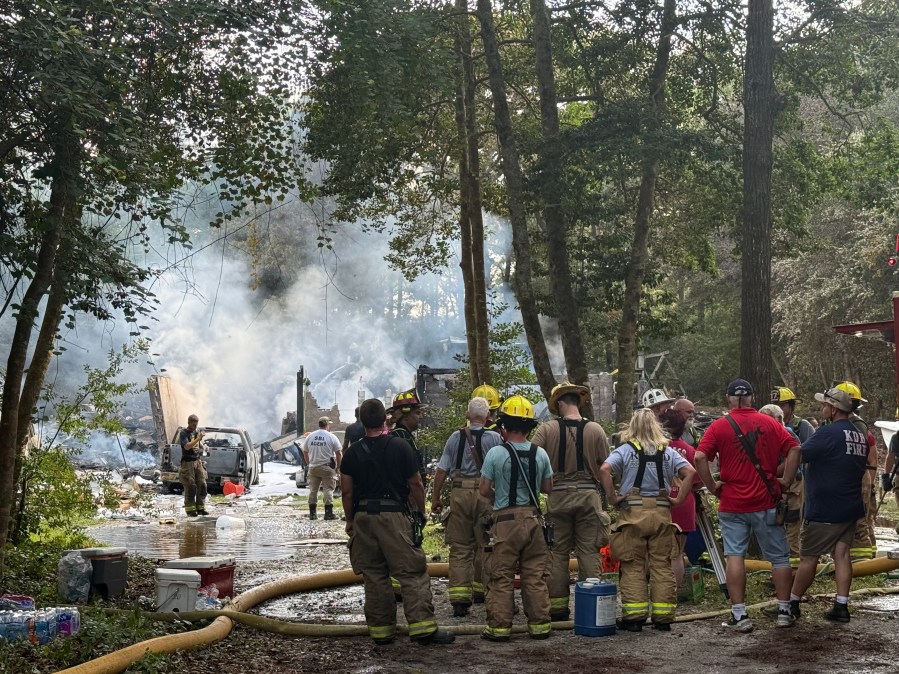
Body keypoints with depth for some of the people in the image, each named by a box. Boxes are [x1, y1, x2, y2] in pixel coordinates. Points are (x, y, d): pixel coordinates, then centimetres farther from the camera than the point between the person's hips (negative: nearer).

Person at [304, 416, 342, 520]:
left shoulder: (310, 436, 7)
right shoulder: (331, 437, -6)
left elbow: (305, 452, 13)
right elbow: (338, 453, -7)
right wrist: (338, 466, 3)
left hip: (313, 468, 4)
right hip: (327, 468, -4)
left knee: (313, 490, 11)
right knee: (328, 489, -2)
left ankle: (312, 513, 14)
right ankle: (328, 513, -6)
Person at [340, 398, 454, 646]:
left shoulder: (353, 452, 4)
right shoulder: (400, 446, -4)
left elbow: (346, 491, 5)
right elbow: (415, 484, -2)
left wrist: (350, 520, 16)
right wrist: (421, 513, 11)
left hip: (363, 517, 3)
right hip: (394, 515, -3)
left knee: (374, 576, 9)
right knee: (412, 573, -2)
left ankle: (381, 630, 11)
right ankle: (422, 627, -9)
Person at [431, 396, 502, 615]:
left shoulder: (456, 437, 4)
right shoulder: (495, 438, -1)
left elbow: (441, 470, 5)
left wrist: (435, 499, 13)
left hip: (460, 493, 1)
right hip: (486, 494, -1)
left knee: (459, 547, 4)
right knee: (484, 544, 14)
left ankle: (459, 597, -4)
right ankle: (481, 588, 25)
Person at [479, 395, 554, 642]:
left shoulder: (496, 453, -10)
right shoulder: (540, 454, 0)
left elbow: (484, 490, -7)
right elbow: (548, 488, 9)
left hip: (506, 520, -3)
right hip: (533, 519, 3)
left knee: (501, 576, 4)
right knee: (535, 575, 11)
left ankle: (499, 626, 5)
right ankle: (539, 624, 14)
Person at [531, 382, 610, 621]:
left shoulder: (547, 430, -6)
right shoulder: (595, 430, -3)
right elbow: (606, 466, 1)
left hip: (558, 496, 0)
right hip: (589, 495, 0)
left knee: (558, 552, 7)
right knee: (589, 552, 5)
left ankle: (558, 606, 9)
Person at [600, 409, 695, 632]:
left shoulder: (625, 450, 0)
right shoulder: (667, 452, 7)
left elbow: (604, 469, -14)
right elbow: (690, 472, -2)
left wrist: (611, 497, -6)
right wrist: (679, 498, 3)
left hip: (633, 512, -2)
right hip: (661, 513, 2)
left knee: (633, 566, 4)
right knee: (662, 565, 8)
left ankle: (634, 616, 2)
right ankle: (663, 617, 10)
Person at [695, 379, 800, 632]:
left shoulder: (719, 426, -2)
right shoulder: (769, 423, 3)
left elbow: (700, 457, -12)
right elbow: (794, 448, -5)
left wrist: (712, 486, -3)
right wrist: (785, 481, 0)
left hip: (732, 504, -1)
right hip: (766, 501, 1)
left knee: (735, 556, 2)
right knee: (778, 557, 10)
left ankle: (739, 614, 0)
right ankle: (784, 611, 15)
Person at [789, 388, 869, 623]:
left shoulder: (828, 432, -17)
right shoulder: (861, 436, 9)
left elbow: (798, 456, -18)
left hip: (824, 510, -8)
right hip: (851, 507, 8)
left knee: (808, 557, 2)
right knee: (842, 553, 8)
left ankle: (792, 604, 11)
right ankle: (841, 606, 5)